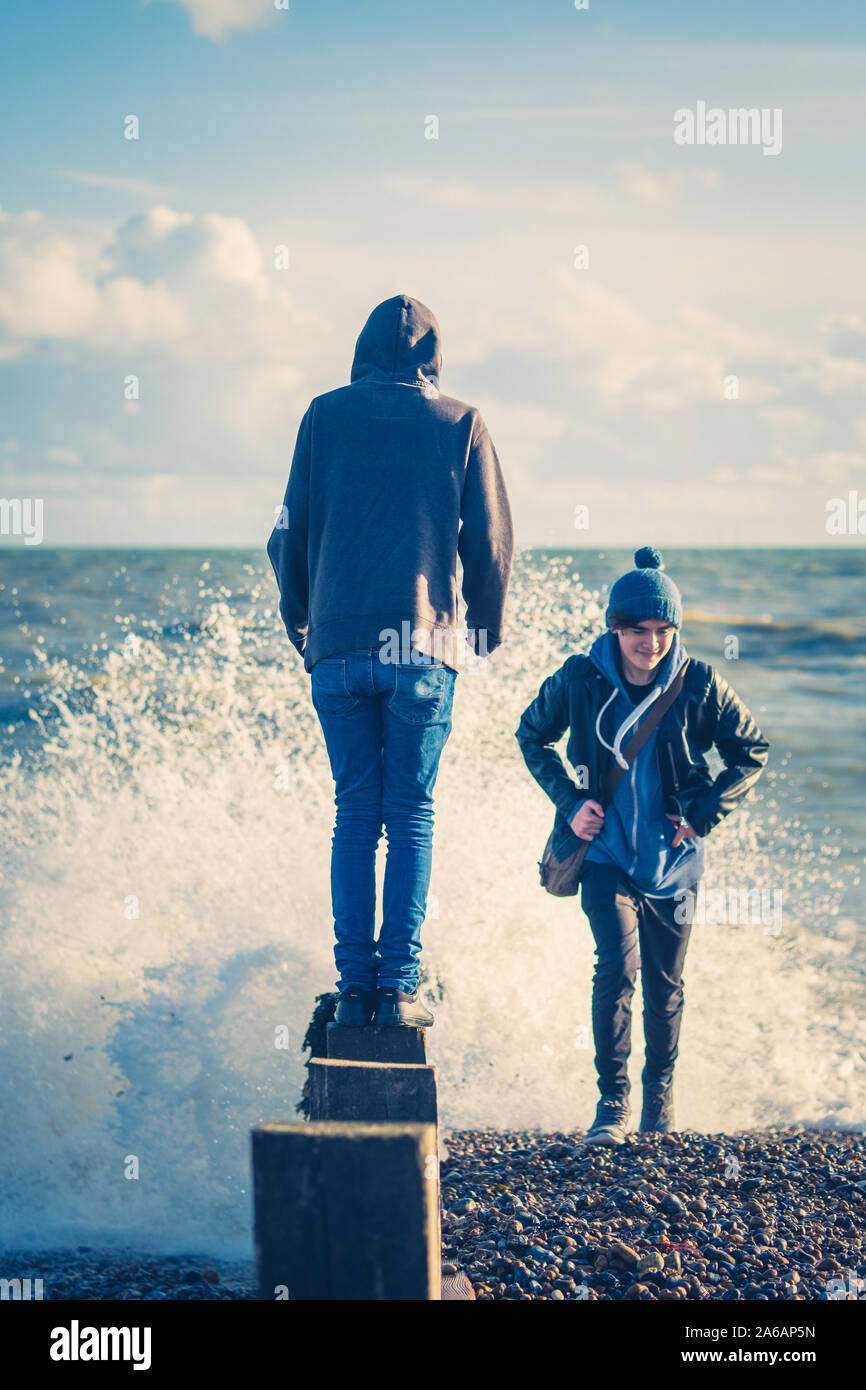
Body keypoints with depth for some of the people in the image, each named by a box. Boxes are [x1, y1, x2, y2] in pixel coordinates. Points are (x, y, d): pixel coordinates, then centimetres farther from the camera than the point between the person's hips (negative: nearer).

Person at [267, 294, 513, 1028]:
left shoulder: (325, 416, 5)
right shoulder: (461, 423, 3)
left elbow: (293, 532, 7)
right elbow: (490, 542, 3)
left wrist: (298, 621, 22)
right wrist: (487, 630, 18)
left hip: (339, 643, 1)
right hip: (423, 646, -1)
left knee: (355, 811, 8)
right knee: (411, 813, 5)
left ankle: (355, 984, 3)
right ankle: (399, 987, -2)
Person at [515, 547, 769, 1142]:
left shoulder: (699, 685, -9)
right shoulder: (580, 680, -9)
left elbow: (752, 752, 4)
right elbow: (533, 735, 9)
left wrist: (705, 812, -7)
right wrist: (568, 799, -3)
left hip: (672, 858, 1)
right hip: (606, 851, -1)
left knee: (665, 986, 10)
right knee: (618, 965, -19)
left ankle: (661, 1094, 33)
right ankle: (613, 1100, -7)